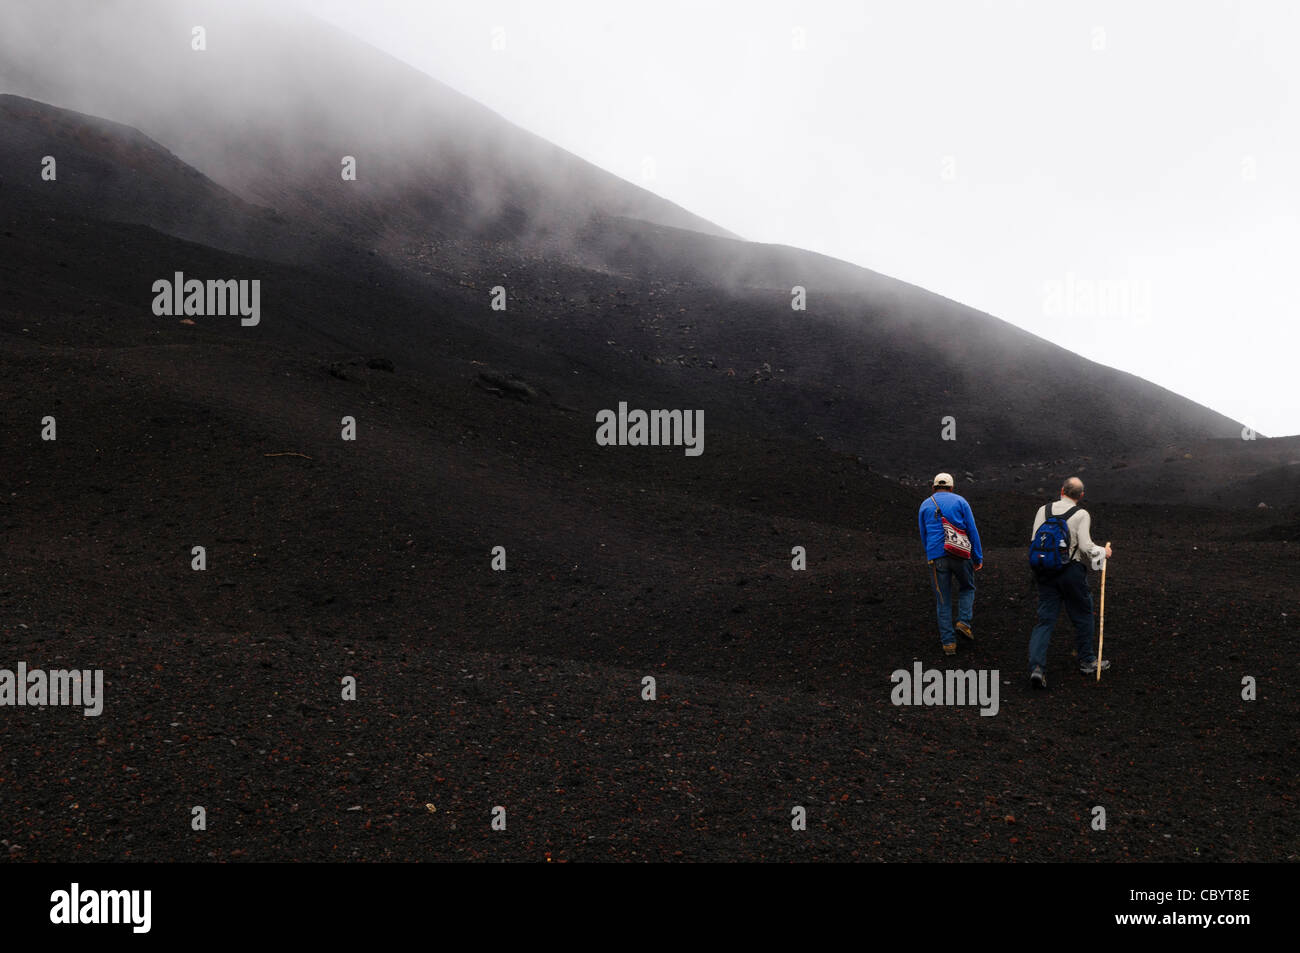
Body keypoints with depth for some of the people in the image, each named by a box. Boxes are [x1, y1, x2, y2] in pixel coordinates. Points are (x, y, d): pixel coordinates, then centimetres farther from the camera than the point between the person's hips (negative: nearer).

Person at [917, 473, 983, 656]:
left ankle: (948, 642, 4)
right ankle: (964, 621, 3)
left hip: (936, 557, 1)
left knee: (943, 601, 7)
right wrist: (978, 558, 5)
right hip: (960, 555, -1)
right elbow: (972, 531, 2)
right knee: (967, 588, 23)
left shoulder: (925, 505, 12)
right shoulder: (960, 502, 7)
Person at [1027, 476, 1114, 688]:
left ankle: (1036, 667, -12)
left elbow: (1034, 540, 3)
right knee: (1082, 616, 17)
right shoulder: (1081, 515, -7)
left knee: (1045, 620, 3)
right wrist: (1104, 552, 4)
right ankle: (1087, 661, 30)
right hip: (1071, 570, -3)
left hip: (1045, 569, 3)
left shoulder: (1044, 510, 5)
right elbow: (1085, 546, -14)